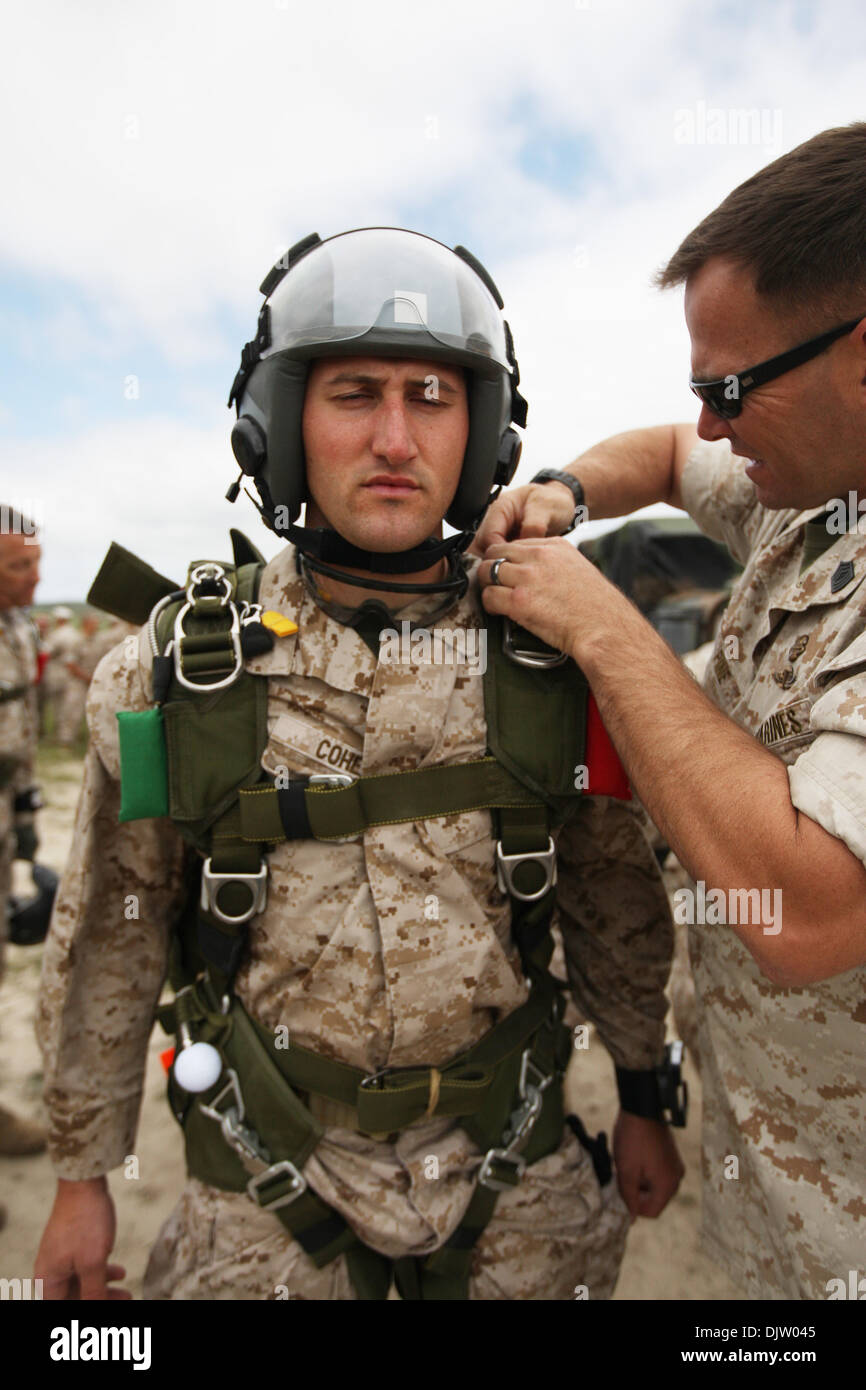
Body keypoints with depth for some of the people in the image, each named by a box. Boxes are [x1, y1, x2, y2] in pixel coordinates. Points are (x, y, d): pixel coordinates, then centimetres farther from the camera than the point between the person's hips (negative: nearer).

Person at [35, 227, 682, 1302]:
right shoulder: (174, 668, -12)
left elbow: (612, 894, 2)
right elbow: (109, 934, -3)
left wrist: (643, 1100, 10)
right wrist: (82, 1174, 4)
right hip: (266, 1183, 0)